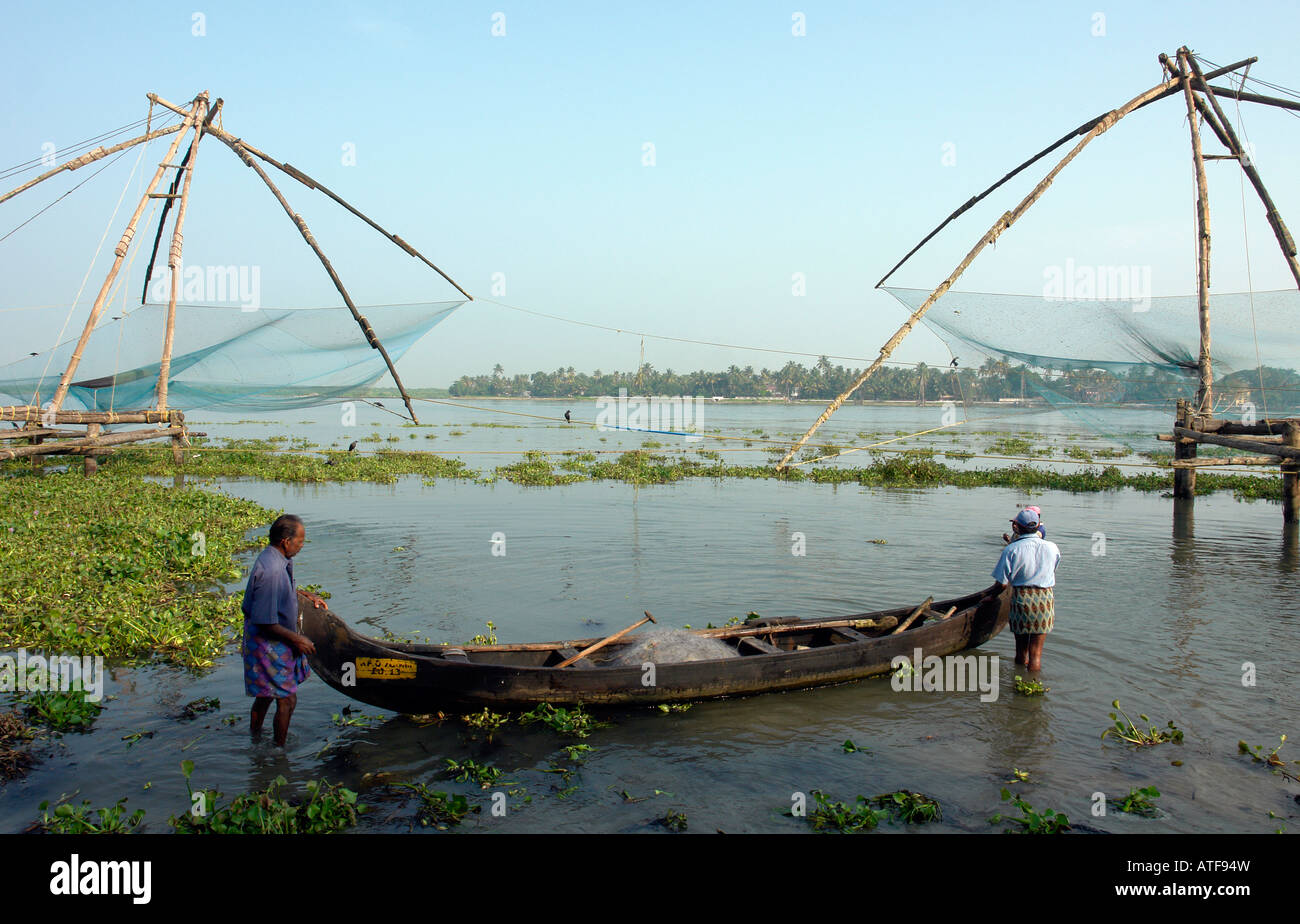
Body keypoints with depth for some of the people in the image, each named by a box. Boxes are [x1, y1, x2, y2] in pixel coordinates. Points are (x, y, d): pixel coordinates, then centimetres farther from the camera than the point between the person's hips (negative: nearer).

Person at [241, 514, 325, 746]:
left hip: (267, 644, 10)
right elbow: (265, 623, -27)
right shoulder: (271, 570, -29)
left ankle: (254, 738, 43)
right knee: (287, 700, -1)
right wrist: (297, 640, -17)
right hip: (269, 645, -10)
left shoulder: (278, 560, 2)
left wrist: (305, 595, 19)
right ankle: (279, 750, 14)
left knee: (266, 695, 25)